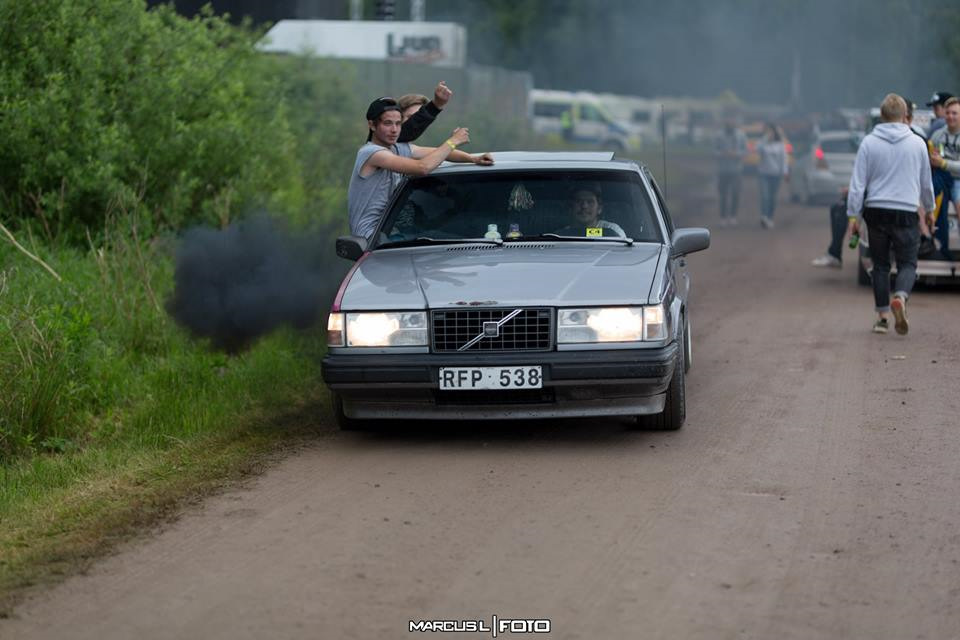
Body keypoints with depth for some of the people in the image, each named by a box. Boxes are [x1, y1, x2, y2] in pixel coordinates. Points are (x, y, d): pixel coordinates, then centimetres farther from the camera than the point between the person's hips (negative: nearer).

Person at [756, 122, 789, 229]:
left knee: (772, 197, 5)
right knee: (765, 195, -14)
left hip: (775, 173, 2)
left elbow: (783, 158, 5)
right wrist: (766, 138, -19)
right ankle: (764, 217, -24)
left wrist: (784, 172, -3)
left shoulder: (780, 144, 5)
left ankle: (770, 218, 13)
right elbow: (758, 149, -19)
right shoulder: (762, 143, 3)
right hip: (763, 173, -2)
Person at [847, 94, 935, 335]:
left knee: (880, 266, 12)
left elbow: (858, 183, -1)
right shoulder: (917, 144, 3)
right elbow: (926, 182, 15)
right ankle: (900, 297, -25)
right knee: (908, 263, 5)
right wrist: (929, 209, 30)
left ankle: (882, 316, 11)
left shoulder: (869, 143, 0)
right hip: (906, 213, -1)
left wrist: (853, 215, 4)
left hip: (876, 212, 1)